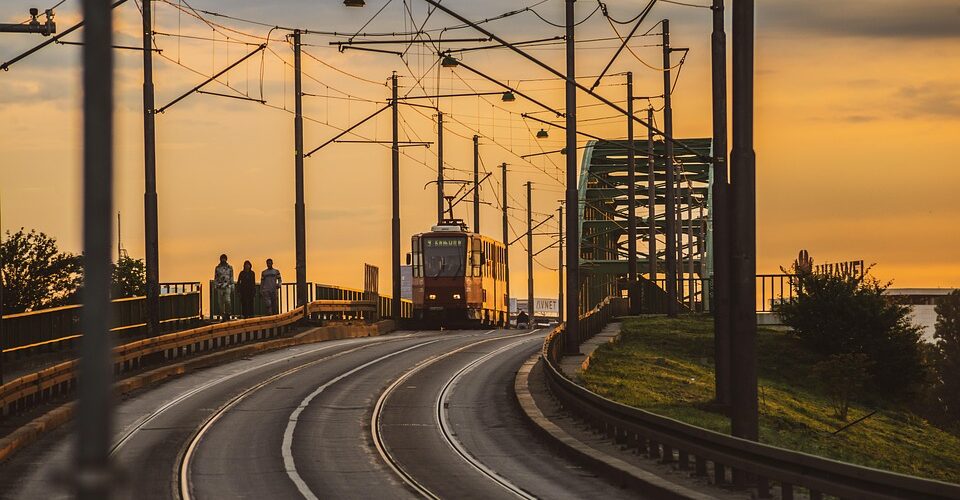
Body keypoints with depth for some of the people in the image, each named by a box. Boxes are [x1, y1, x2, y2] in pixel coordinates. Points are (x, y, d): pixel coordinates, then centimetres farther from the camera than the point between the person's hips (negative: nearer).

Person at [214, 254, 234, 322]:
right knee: (221, 302, 1)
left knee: (227, 300, -18)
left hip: (227, 286, -2)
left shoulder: (230, 267, 8)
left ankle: (228, 313, -4)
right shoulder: (217, 268, 10)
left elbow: (232, 278, 9)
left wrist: (232, 287, 5)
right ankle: (223, 316, 6)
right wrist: (215, 287, 4)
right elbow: (215, 278, 11)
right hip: (219, 286, 2)